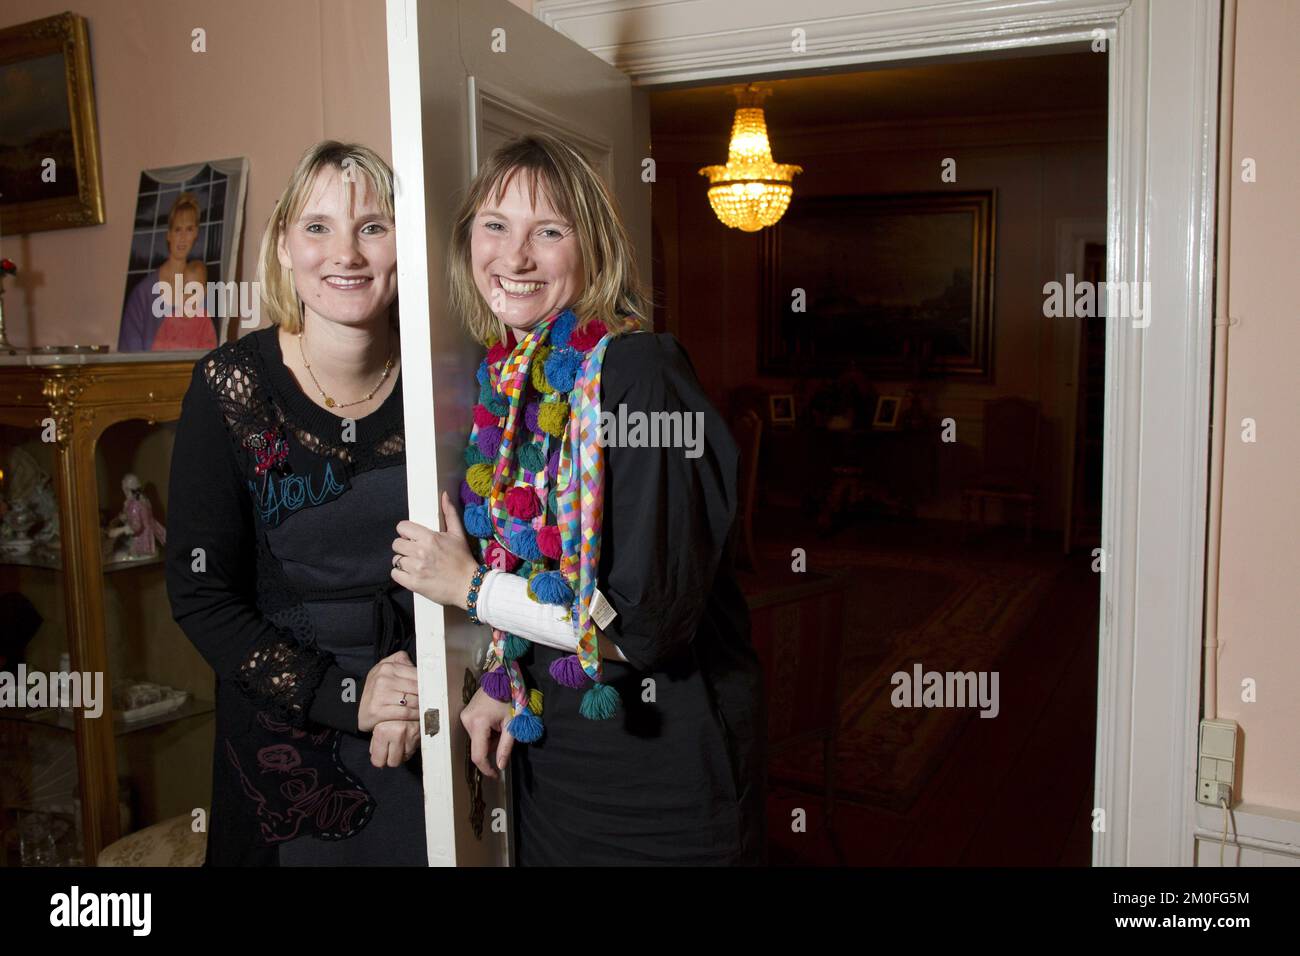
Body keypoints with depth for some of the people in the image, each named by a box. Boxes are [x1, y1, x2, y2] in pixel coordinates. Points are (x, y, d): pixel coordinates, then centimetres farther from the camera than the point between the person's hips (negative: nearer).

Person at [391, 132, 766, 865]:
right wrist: (505, 684, 1)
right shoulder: (508, 378, 1)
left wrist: (470, 586, -16)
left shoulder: (638, 370, -22)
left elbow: (651, 619, -26)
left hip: (662, 770, -6)